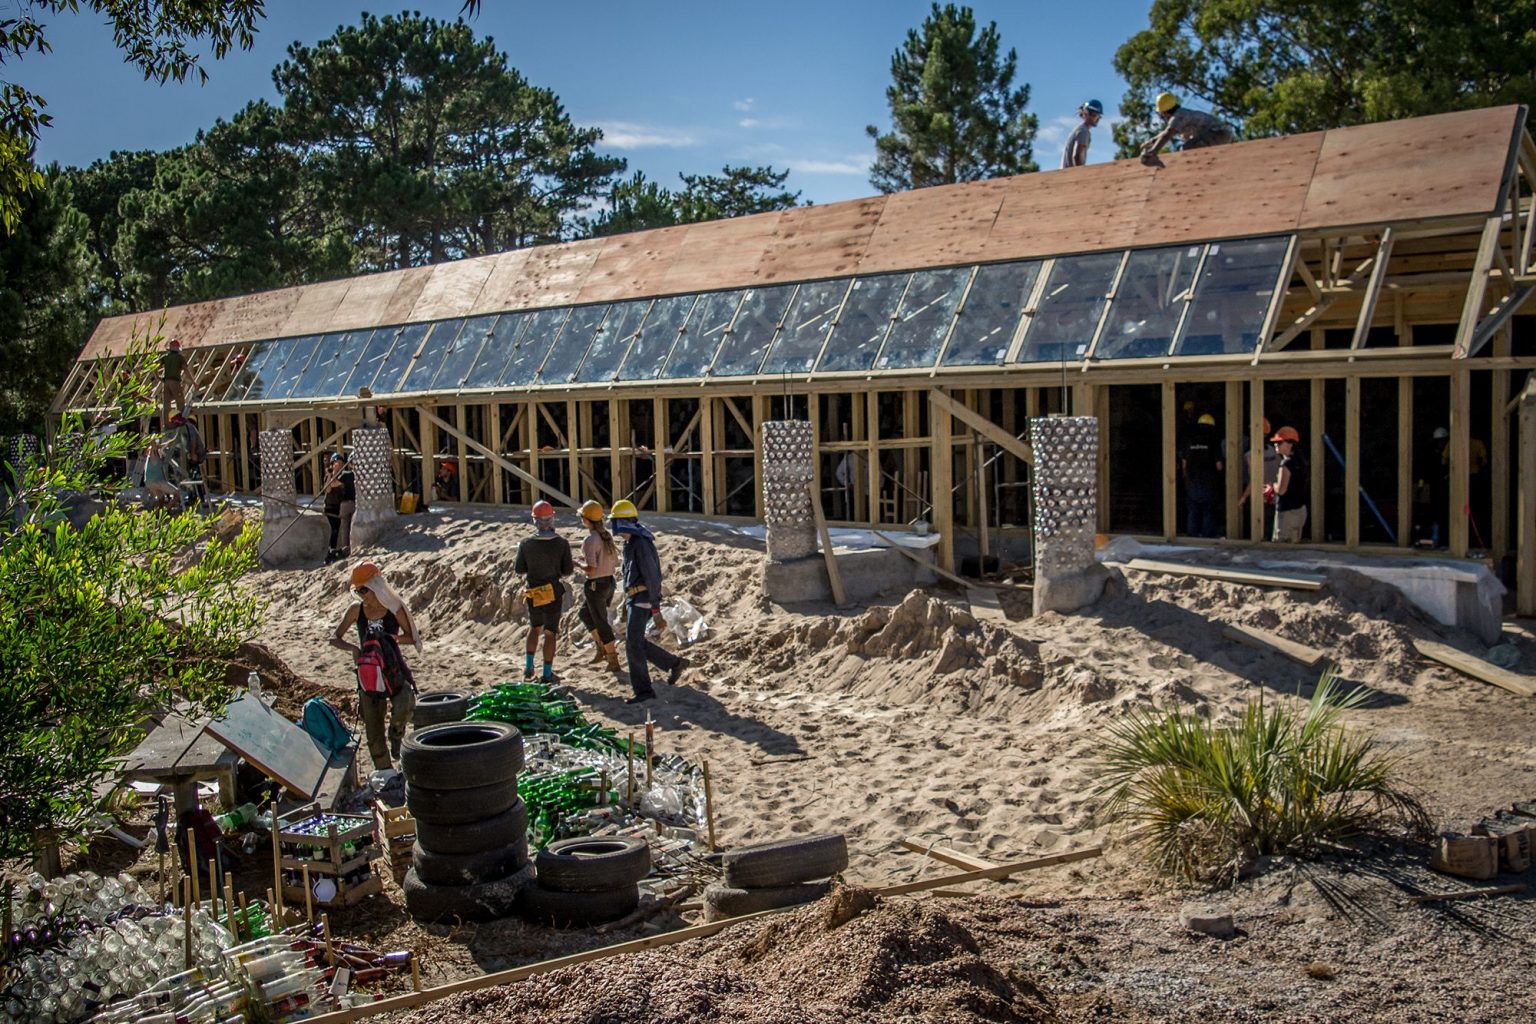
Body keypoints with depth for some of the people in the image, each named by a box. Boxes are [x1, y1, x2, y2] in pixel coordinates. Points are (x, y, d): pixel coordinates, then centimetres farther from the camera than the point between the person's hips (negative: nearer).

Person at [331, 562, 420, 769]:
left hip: (395, 671, -3)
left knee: (404, 708, -31)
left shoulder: (394, 609, -6)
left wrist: (389, 636, -17)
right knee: (374, 733, 4)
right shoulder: (356, 610, 1)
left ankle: (396, 734, 4)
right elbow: (335, 639, 5)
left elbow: (411, 637, -1)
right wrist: (353, 647, -14)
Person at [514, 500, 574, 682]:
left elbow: (520, 569, -4)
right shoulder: (562, 543, -15)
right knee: (550, 633, 7)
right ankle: (547, 673, 10)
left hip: (533, 592, 2)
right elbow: (567, 571, -9)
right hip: (553, 592, -2)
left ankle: (529, 667, 22)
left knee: (534, 628, 24)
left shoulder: (526, 543, -12)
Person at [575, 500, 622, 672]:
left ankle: (613, 661, 10)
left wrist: (577, 564, -6)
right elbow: (615, 563, 11)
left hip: (596, 585, -8)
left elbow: (591, 569, -25)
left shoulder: (590, 540, -20)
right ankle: (601, 648, 27)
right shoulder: (607, 536, 4)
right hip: (609, 582, 8)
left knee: (601, 623, 4)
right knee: (585, 613, 26)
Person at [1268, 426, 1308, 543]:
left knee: (1280, 544, -5)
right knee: (1293, 544, 15)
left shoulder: (1286, 464, -18)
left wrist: (1273, 485, -2)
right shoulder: (1300, 462, 9)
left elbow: (1281, 490, -25)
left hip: (1287, 511, -9)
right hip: (1300, 509, 9)